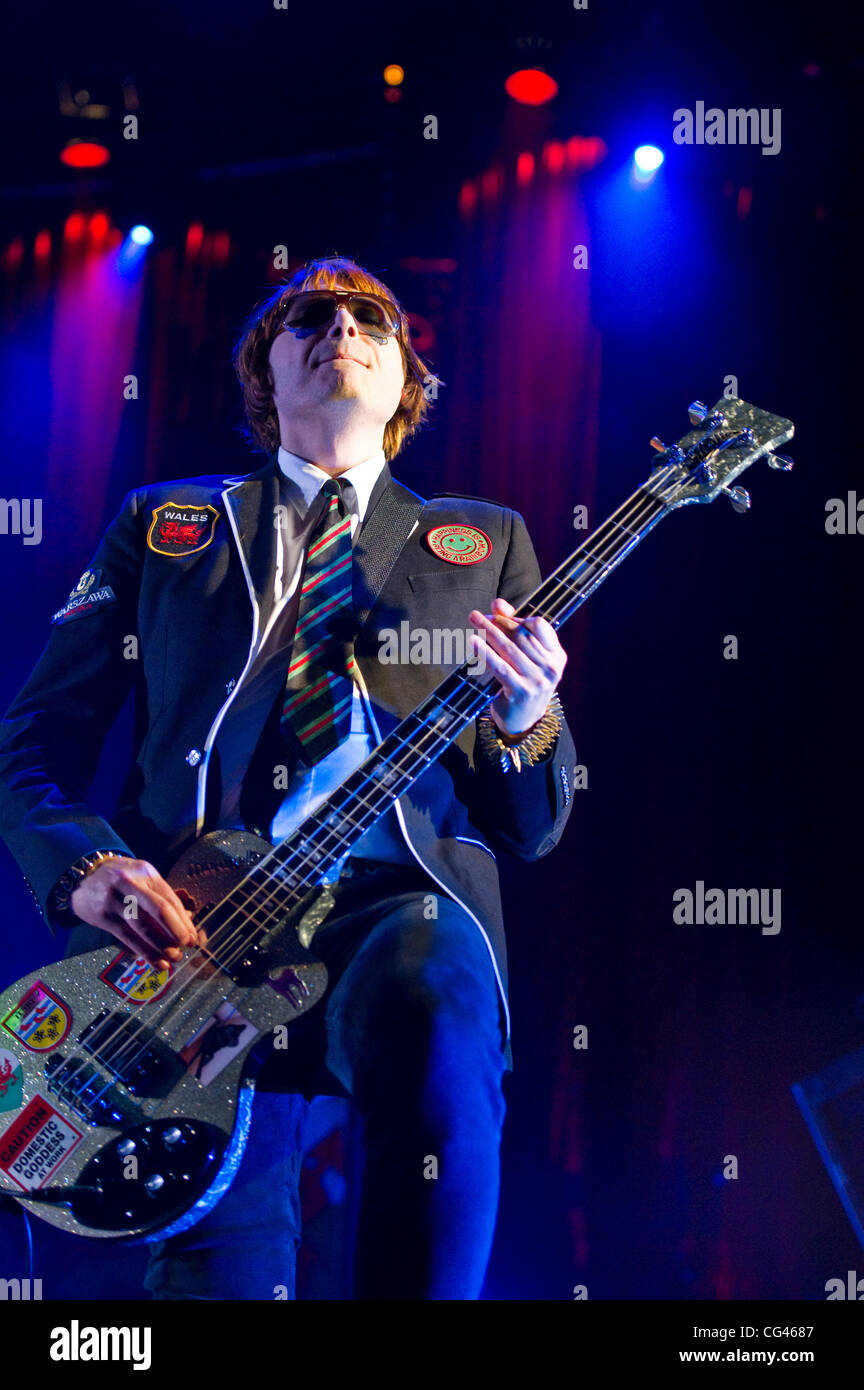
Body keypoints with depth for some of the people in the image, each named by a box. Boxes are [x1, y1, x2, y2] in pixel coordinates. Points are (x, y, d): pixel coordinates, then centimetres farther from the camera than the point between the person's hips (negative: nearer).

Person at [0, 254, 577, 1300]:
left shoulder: (484, 543, 20)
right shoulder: (161, 524, 20)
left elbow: (530, 828, 15)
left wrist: (526, 723, -9)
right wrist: (86, 867, -8)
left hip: (399, 902, 1)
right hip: (185, 915, 0)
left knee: (438, 1024, -35)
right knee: (220, 1254, -23)